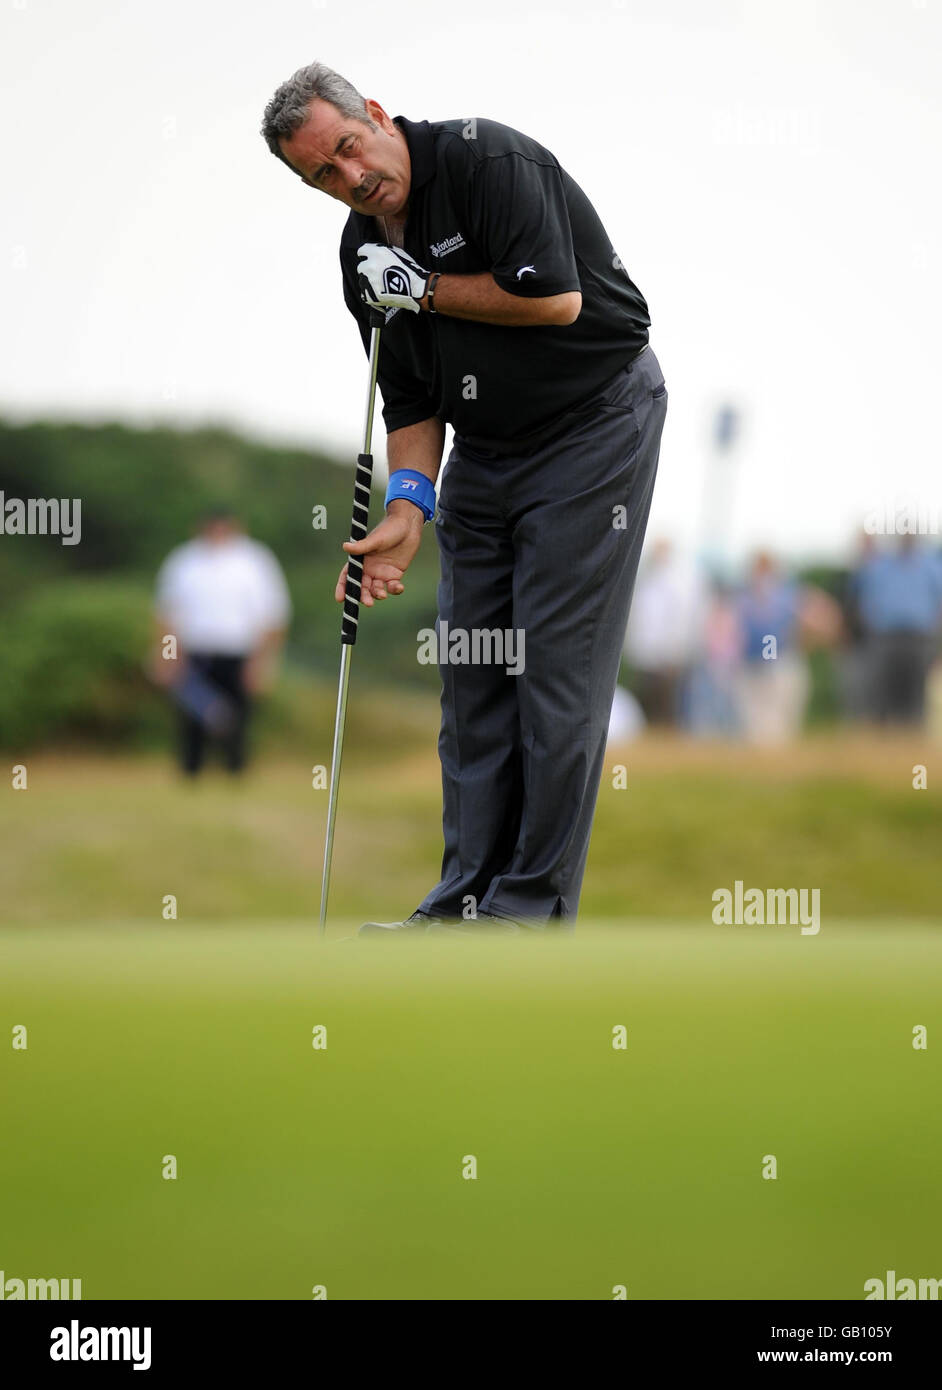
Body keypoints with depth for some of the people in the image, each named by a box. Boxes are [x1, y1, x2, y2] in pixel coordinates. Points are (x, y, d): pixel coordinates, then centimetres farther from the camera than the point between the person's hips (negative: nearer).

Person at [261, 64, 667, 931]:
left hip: (595, 427, -8)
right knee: (472, 669, 5)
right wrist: (407, 510, -9)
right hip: (486, 450, 8)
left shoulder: (486, 160, -18)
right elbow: (412, 400, 7)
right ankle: (468, 899, 10)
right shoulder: (365, 255, 5)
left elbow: (555, 298, -25)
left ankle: (532, 907, -5)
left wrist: (425, 290, -14)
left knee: (557, 666, -8)